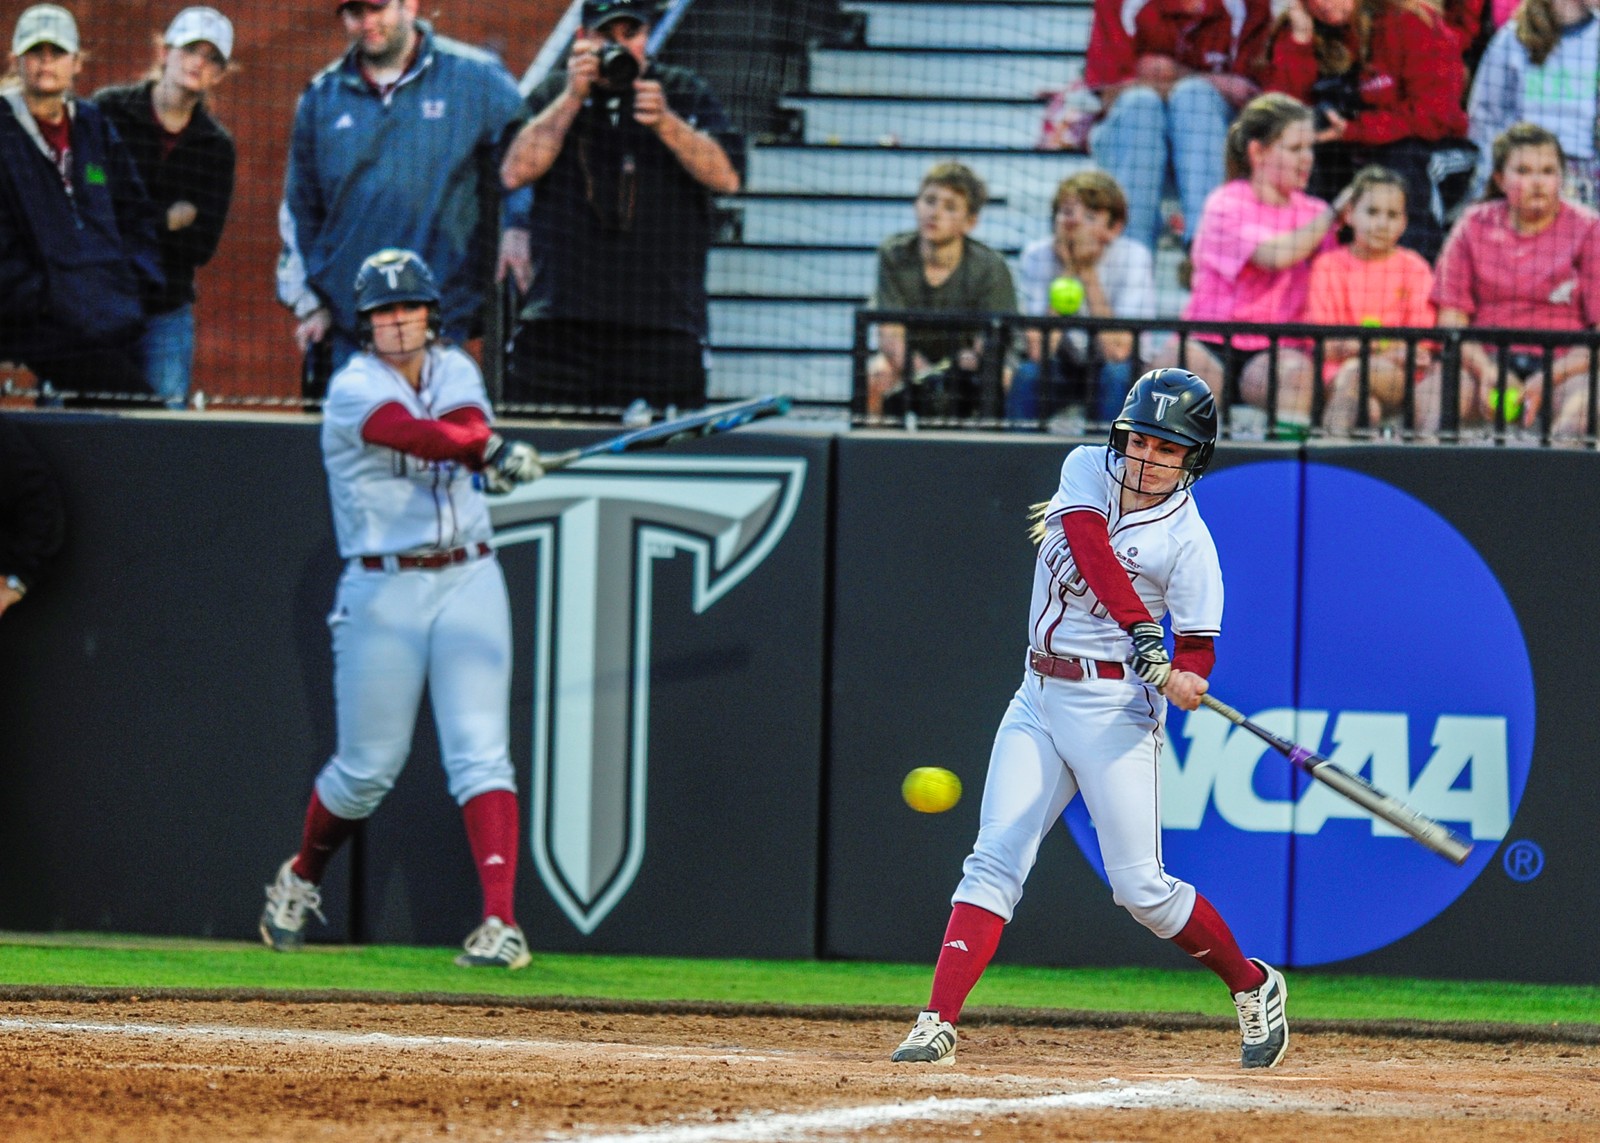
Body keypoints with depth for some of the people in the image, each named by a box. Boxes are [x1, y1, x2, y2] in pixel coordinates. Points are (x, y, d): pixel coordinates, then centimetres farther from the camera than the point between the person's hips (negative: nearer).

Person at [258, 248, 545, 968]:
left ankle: (501, 921, -19)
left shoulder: (454, 372, 9)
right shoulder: (353, 389, -7)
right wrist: (490, 447, -43)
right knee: (369, 766, 5)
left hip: (468, 583, 3)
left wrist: (492, 459, -37)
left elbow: (467, 428, -13)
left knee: (479, 753, -10)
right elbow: (419, 436, -27)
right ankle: (300, 879, 33)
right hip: (383, 591, -3)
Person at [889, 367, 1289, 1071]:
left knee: (1139, 888, -4)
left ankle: (1253, 989, 18)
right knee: (994, 859, -7)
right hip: (1039, 694, 4)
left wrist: (1183, 678, -35)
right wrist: (1146, 639, -30)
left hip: (1114, 705, -4)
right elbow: (1093, 551, -17)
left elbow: (1198, 650, -10)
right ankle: (937, 1026, -13)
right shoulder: (1087, 471, 1)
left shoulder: (1188, 543, -10)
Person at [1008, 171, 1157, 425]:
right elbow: (1039, 352, -24)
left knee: (1116, 374, -33)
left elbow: (1117, 351, -28)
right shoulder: (1037, 256, -15)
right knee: (1027, 374, -29)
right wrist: (1067, 271, -25)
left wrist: (1088, 272, -28)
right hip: (1064, 366, 1)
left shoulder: (1134, 258, -19)